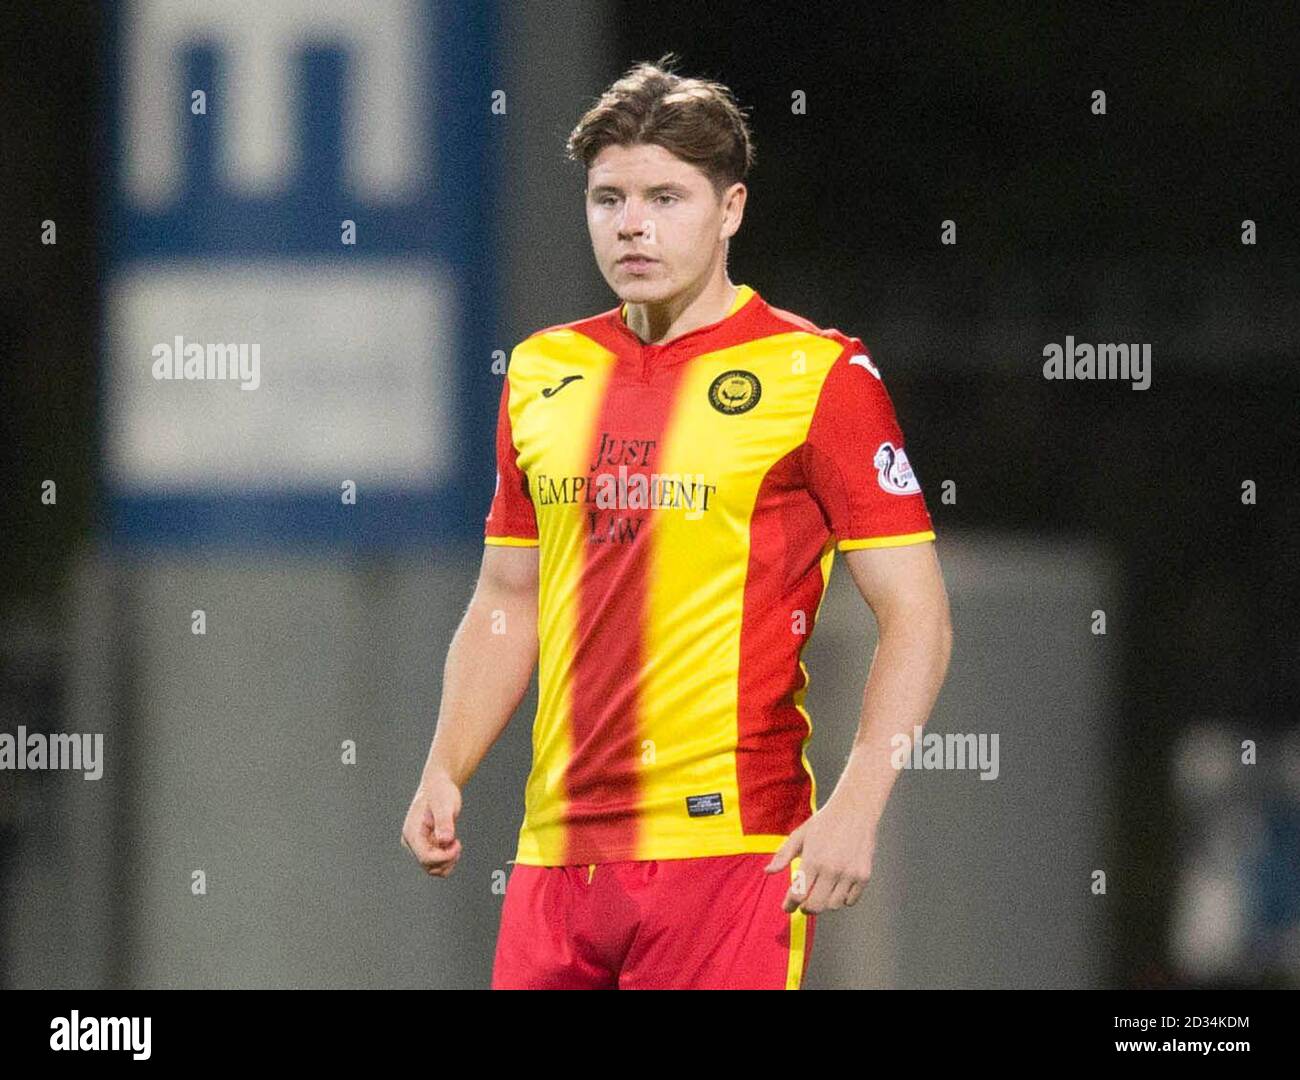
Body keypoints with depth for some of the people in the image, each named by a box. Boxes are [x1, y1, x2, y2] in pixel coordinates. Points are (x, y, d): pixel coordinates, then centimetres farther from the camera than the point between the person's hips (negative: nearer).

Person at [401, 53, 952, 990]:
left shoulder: (817, 375, -3)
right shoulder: (542, 375, 14)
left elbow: (916, 614, -5)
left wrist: (855, 808, -16)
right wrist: (445, 774, 8)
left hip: (730, 849, -5)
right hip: (557, 848, 5)